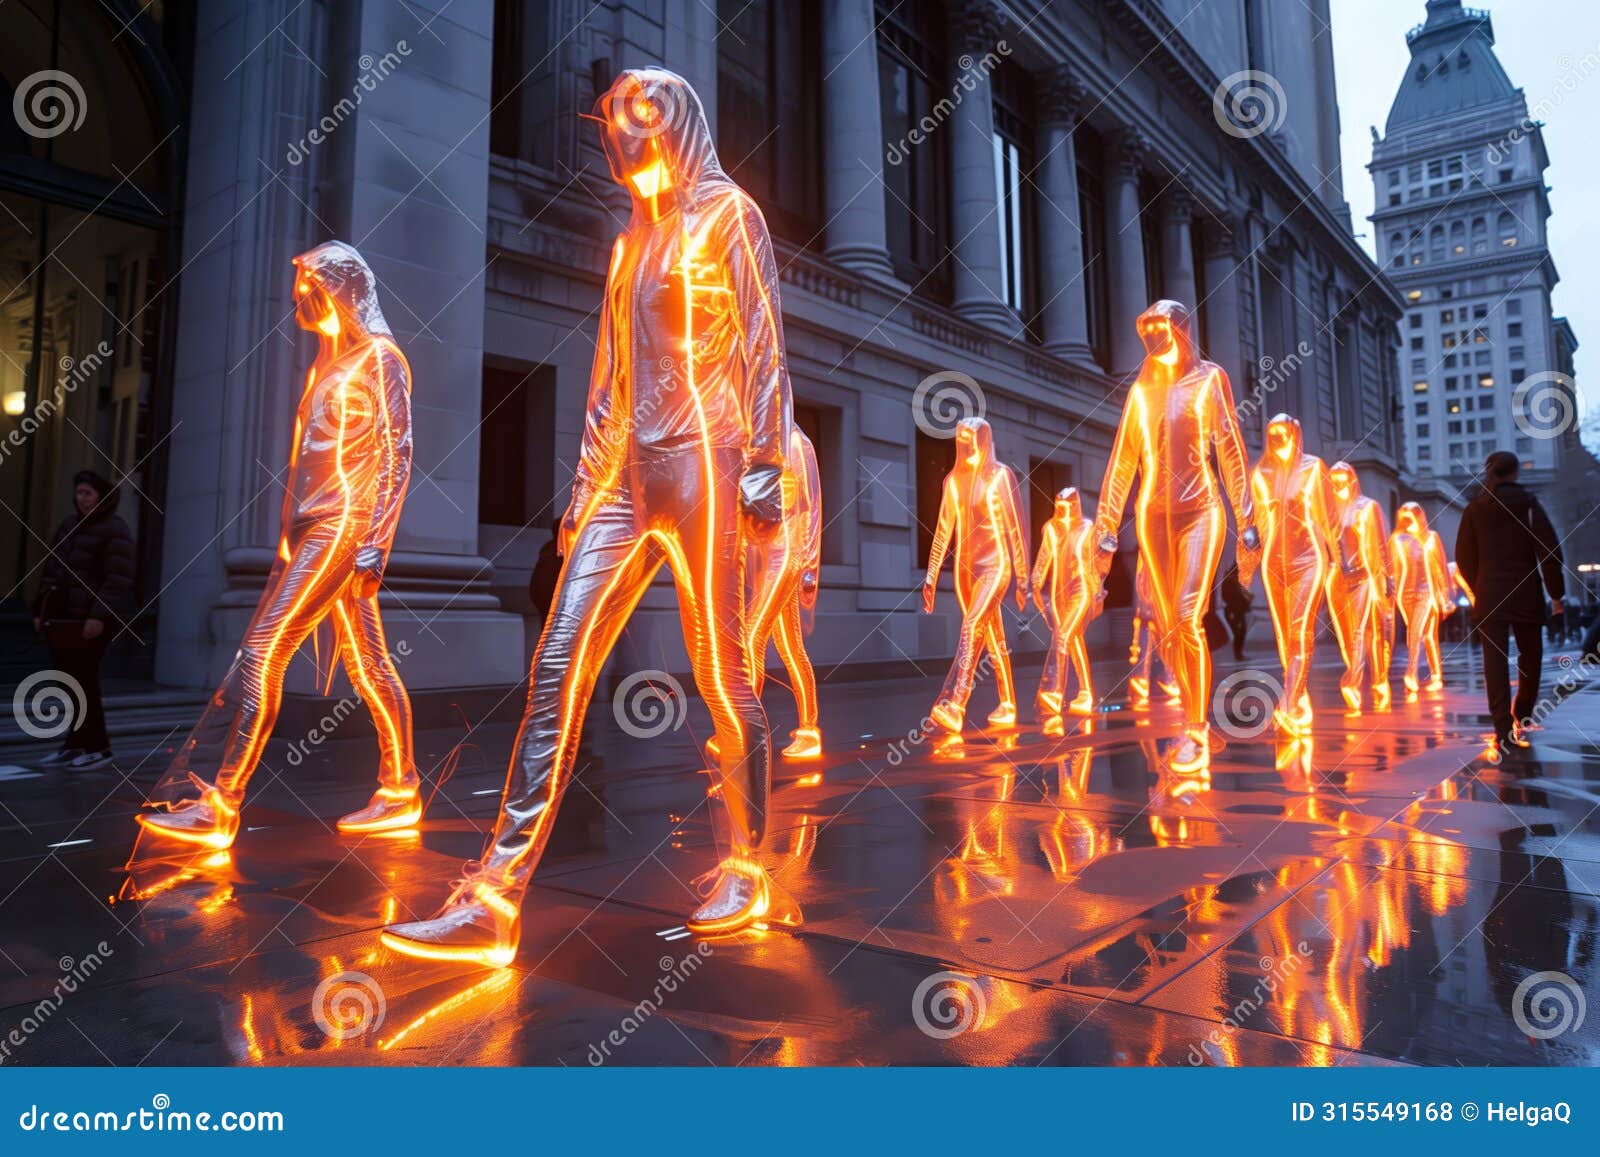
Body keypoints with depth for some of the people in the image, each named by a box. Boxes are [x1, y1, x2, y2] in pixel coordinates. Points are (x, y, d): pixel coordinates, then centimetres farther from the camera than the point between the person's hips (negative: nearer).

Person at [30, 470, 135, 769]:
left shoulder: (115, 531, -8)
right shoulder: (69, 525, 15)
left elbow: (119, 580, -17)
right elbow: (52, 570, 17)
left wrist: (100, 617, -24)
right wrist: (40, 609, 12)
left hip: (90, 621, -7)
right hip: (63, 620, 7)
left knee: (84, 682, -6)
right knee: (70, 683, 8)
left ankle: (99, 748, 2)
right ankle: (76, 745, 15)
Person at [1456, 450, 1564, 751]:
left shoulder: (1474, 509, 3)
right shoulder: (1528, 504, -2)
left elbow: (1464, 556, 4)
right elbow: (1549, 551, -7)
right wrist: (1556, 593, 0)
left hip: (1489, 595, 1)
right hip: (1526, 594, -1)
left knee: (1495, 662, -1)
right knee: (1530, 658, 17)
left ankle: (1504, 731, -8)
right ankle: (1520, 719, 25)